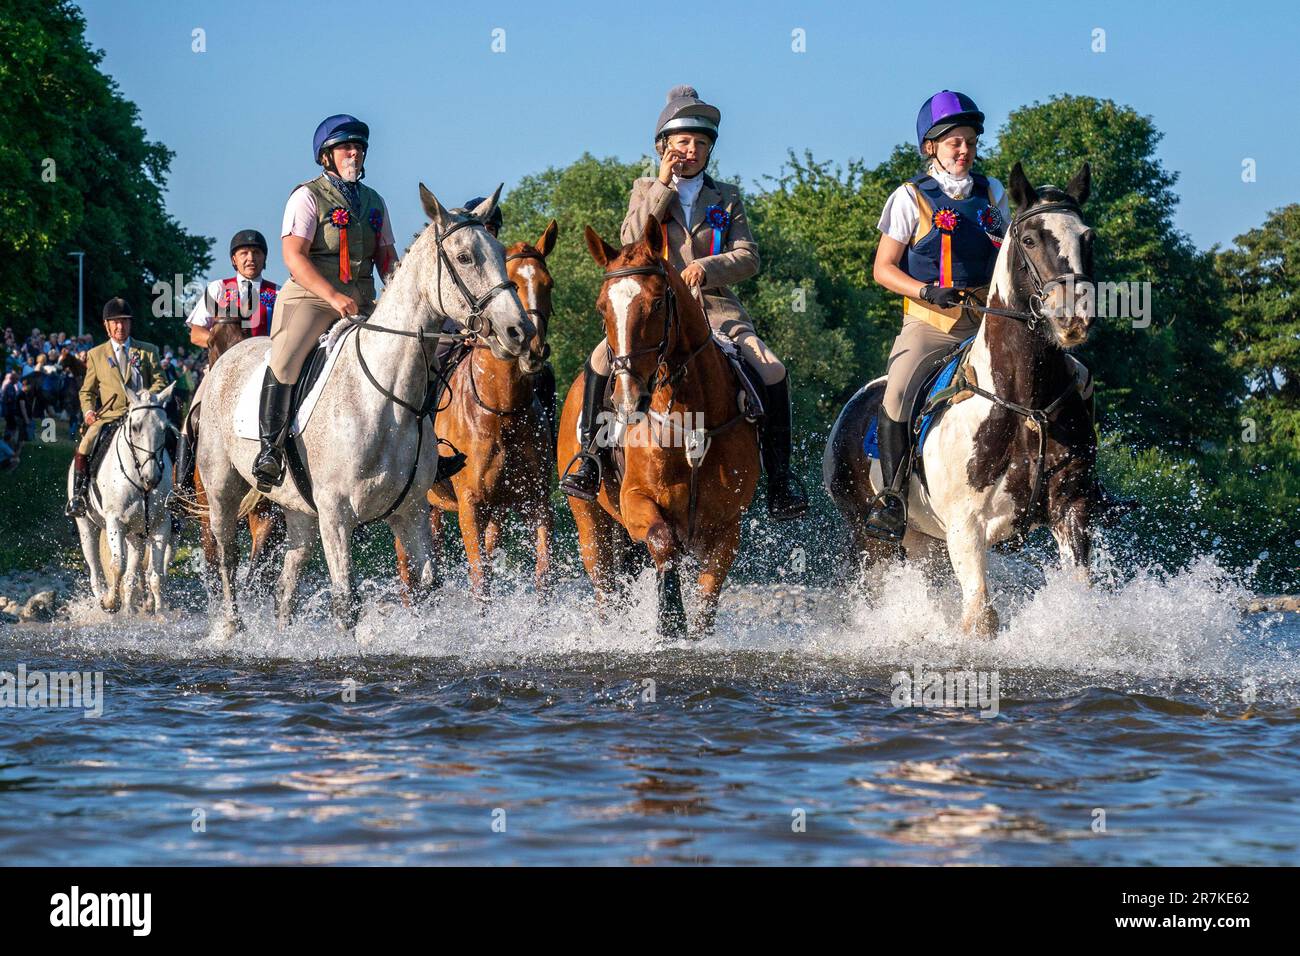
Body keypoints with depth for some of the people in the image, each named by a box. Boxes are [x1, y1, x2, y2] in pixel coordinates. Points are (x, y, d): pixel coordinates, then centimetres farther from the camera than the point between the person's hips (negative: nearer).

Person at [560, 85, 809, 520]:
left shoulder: (727, 198, 15)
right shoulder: (646, 190, 14)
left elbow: (748, 257, 4)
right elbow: (630, 243, -4)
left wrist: (706, 268, -15)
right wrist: (663, 186, -7)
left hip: (715, 306, 1)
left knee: (772, 371, -21)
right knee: (603, 359, -28)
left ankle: (779, 475, -10)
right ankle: (588, 453, -13)